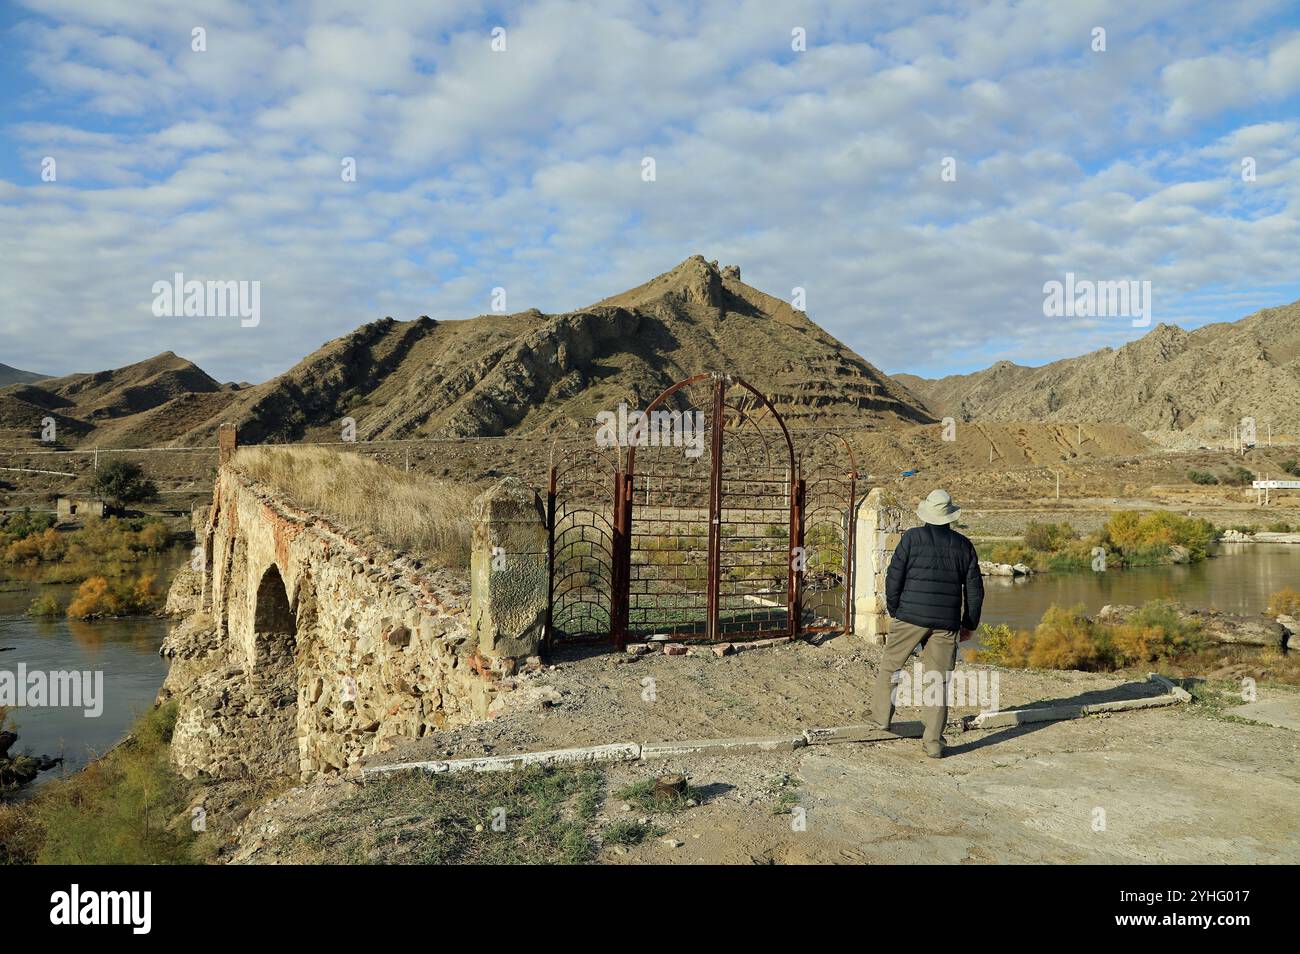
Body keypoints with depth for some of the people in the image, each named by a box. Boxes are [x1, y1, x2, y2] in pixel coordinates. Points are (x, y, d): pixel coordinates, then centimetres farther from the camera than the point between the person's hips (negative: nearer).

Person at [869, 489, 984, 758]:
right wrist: (969, 624, 18)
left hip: (910, 616, -2)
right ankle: (933, 742, 4)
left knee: (890, 665, 17)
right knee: (939, 679, 4)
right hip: (946, 623, 2)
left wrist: (894, 610, 10)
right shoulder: (963, 545, 7)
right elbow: (975, 589, 9)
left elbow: (894, 577, -4)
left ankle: (881, 715, 24)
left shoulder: (912, 537, -2)